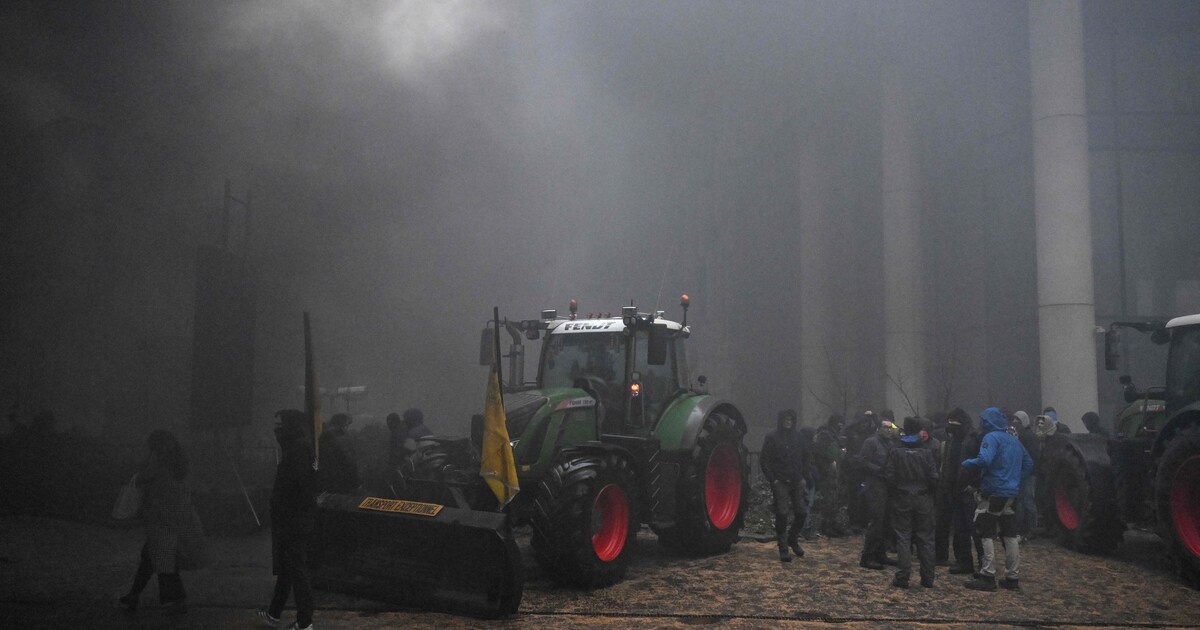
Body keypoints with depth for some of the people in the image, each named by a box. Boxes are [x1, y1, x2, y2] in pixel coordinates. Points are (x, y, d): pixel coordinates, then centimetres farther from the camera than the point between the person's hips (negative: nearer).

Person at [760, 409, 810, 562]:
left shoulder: (797, 437, 9)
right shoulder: (772, 437, -3)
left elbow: (805, 456, 17)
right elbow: (764, 460, -4)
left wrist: (803, 475, 7)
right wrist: (772, 479, -9)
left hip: (797, 481, 4)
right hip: (780, 482, -4)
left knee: (802, 512, 4)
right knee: (782, 514, -5)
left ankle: (793, 539, 27)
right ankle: (783, 549, 4)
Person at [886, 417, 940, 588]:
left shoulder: (895, 452, -6)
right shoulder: (927, 452, -6)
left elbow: (889, 477, -8)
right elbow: (934, 477, -9)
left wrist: (894, 494, 8)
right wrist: (930, 491, 9)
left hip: (902, 499, 0)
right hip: (923, 499, 1)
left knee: (903, 538, 3)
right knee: (925, 539, 9)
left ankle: (902, 578, 1)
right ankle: (928, 579, 13)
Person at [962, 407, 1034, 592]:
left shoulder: (991, 438, -11)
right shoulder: (1014, 440, 14)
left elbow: (984, 460, -26)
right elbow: (1028, 464, 21)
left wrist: (967, 463, -11)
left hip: (992, 493, -7)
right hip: (1011, 495, 7)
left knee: (986, 535, -2)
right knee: (1010, 535, 11)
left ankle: (987, 577, -3)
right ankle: (1013, 577, 15)